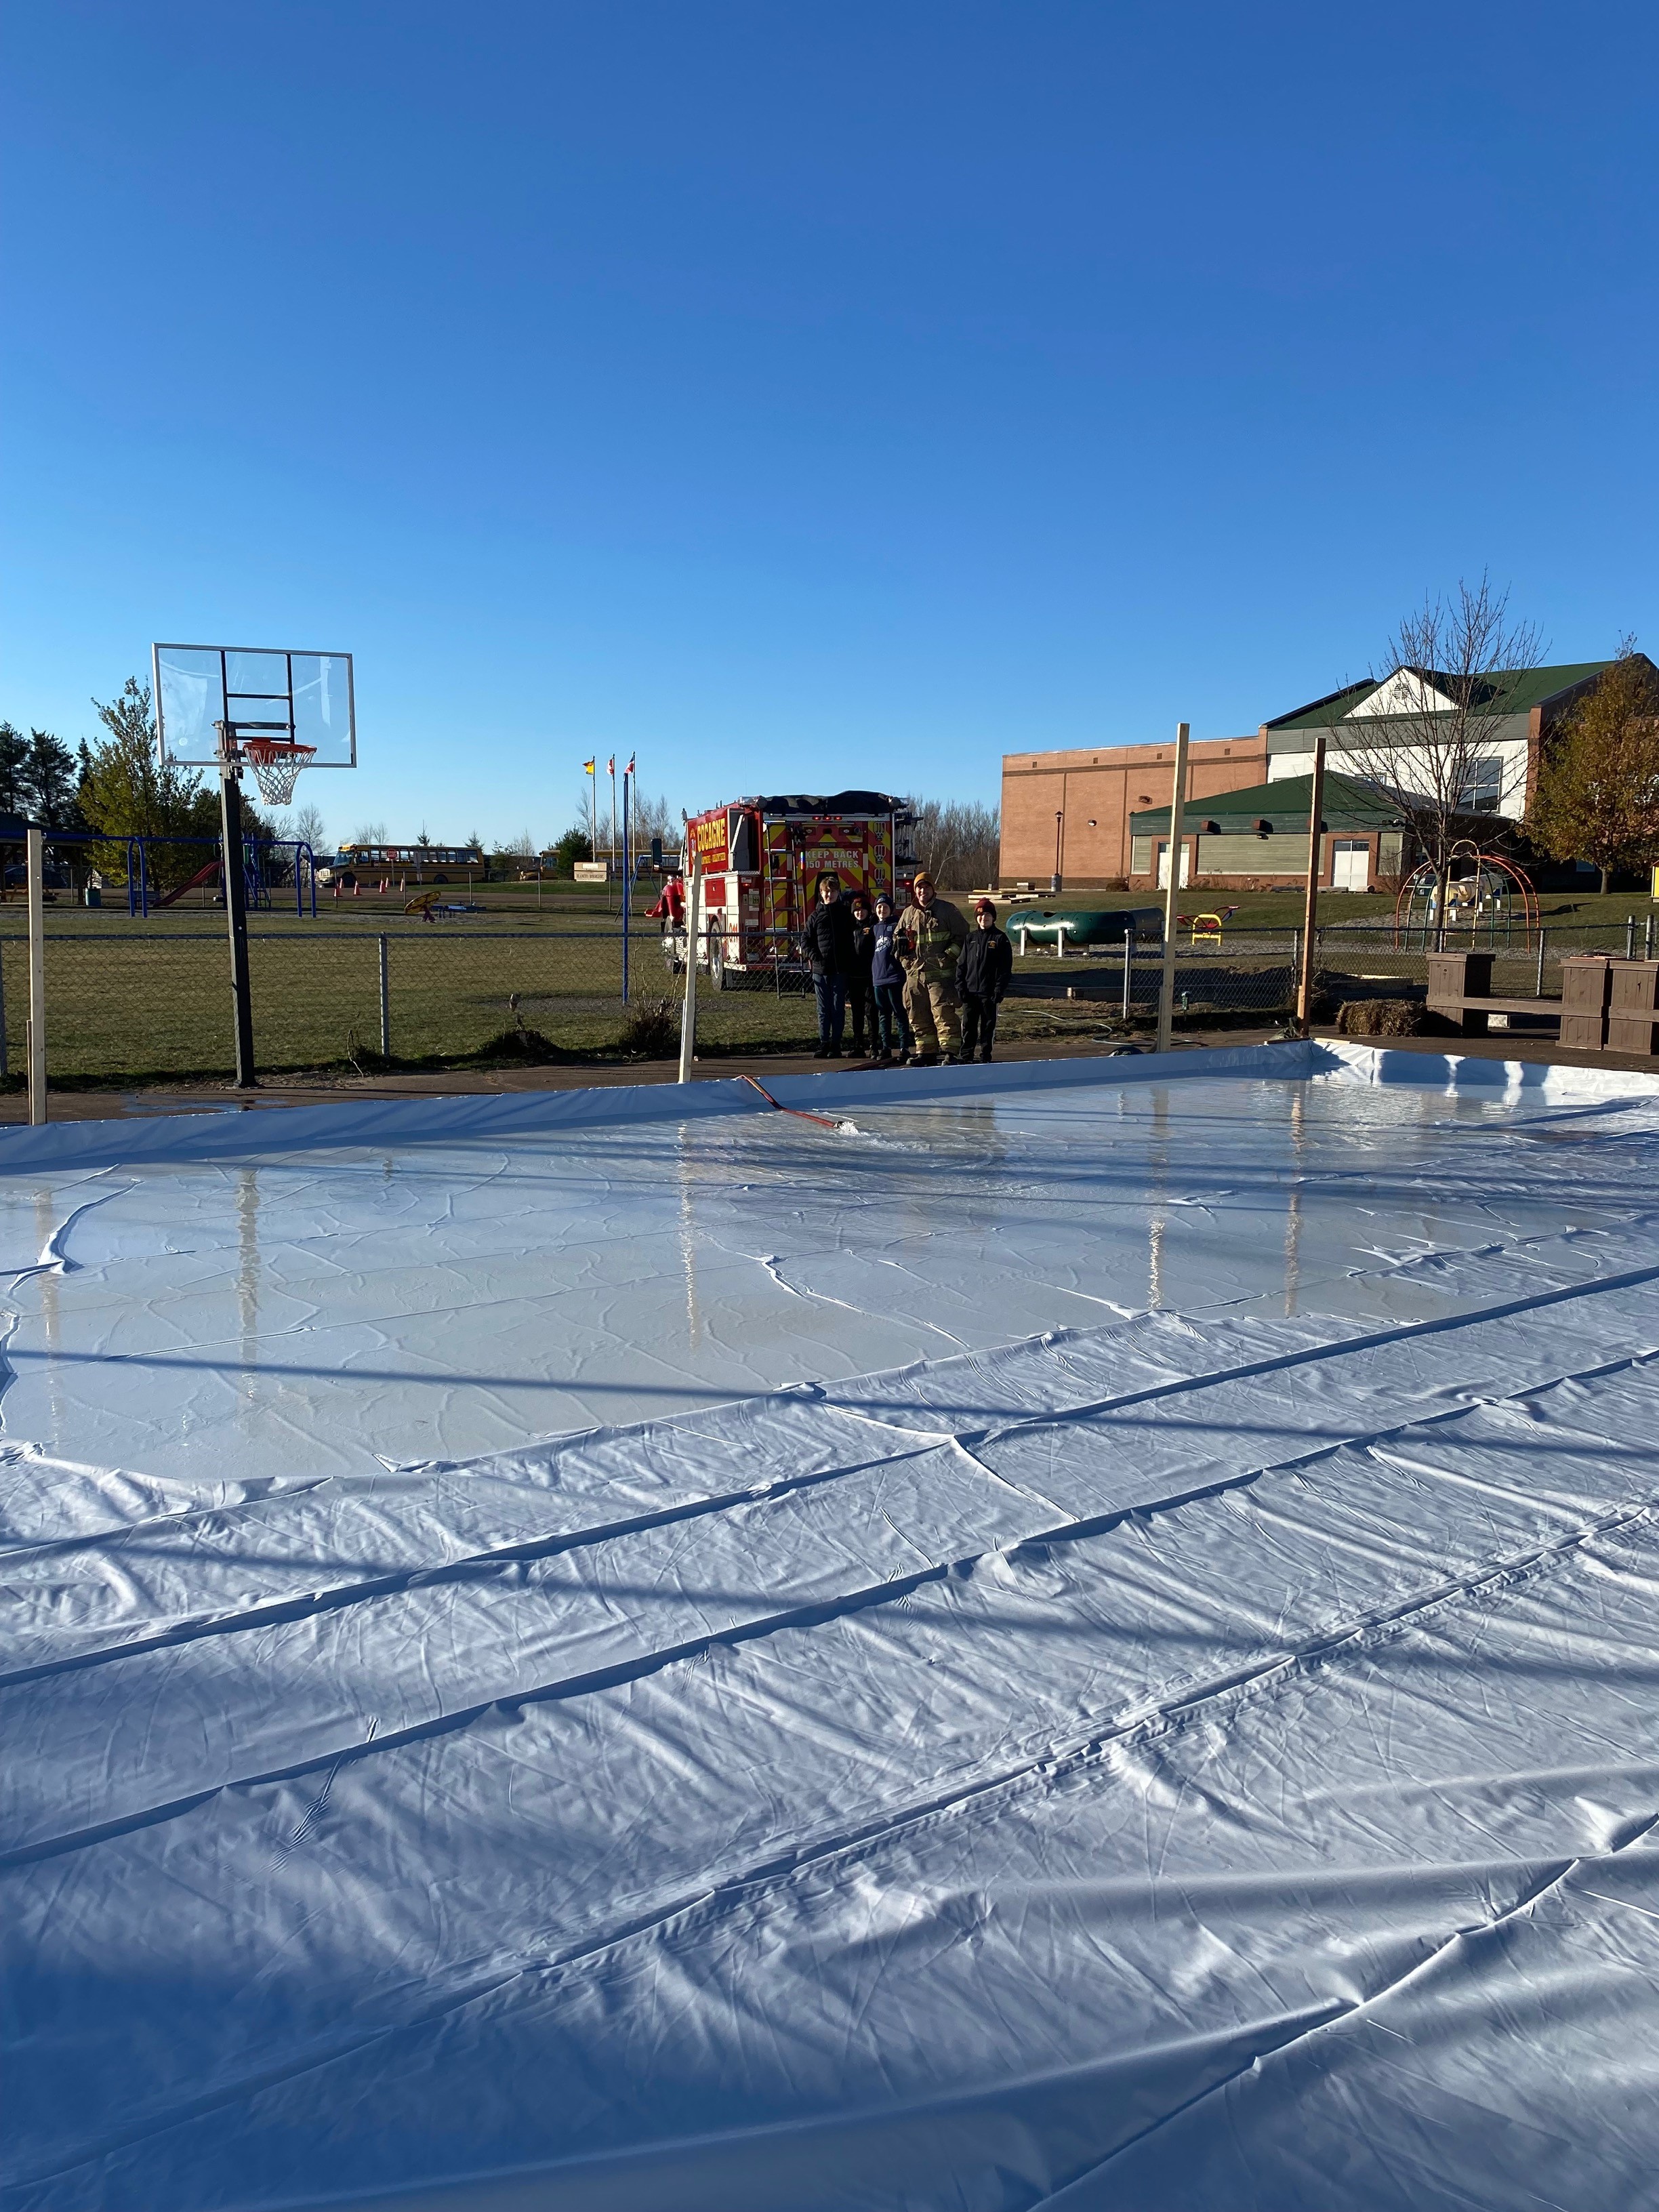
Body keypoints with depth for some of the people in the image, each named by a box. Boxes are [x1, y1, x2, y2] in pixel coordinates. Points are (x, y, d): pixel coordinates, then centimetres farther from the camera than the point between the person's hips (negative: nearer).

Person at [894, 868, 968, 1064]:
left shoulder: (947, 910, 1)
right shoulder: (908, 913, 15)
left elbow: (961, 936, 3)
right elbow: (897, 935, 28)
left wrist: (950, 955, -8)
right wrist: (900, 944, 6)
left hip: (940, 972, -5)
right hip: (914, 972, 5)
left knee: (943, 1013, -11)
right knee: (918, 1016, 8)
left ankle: (949, 1052, -9)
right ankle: (926, 1052, 18)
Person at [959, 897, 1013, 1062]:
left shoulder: (1000, 938, -1)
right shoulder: (970, 937, 9)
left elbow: (1005, 968, -4)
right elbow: (961, 964, 9)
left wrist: (999, 990, -12)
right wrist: (960, 986, -1)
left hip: (989, 992, -3)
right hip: (970, 992, 3)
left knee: (988, 1025, 5)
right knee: (968, 1025, 5)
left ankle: (985, 1055, 13)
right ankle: (966, 1055, 12)